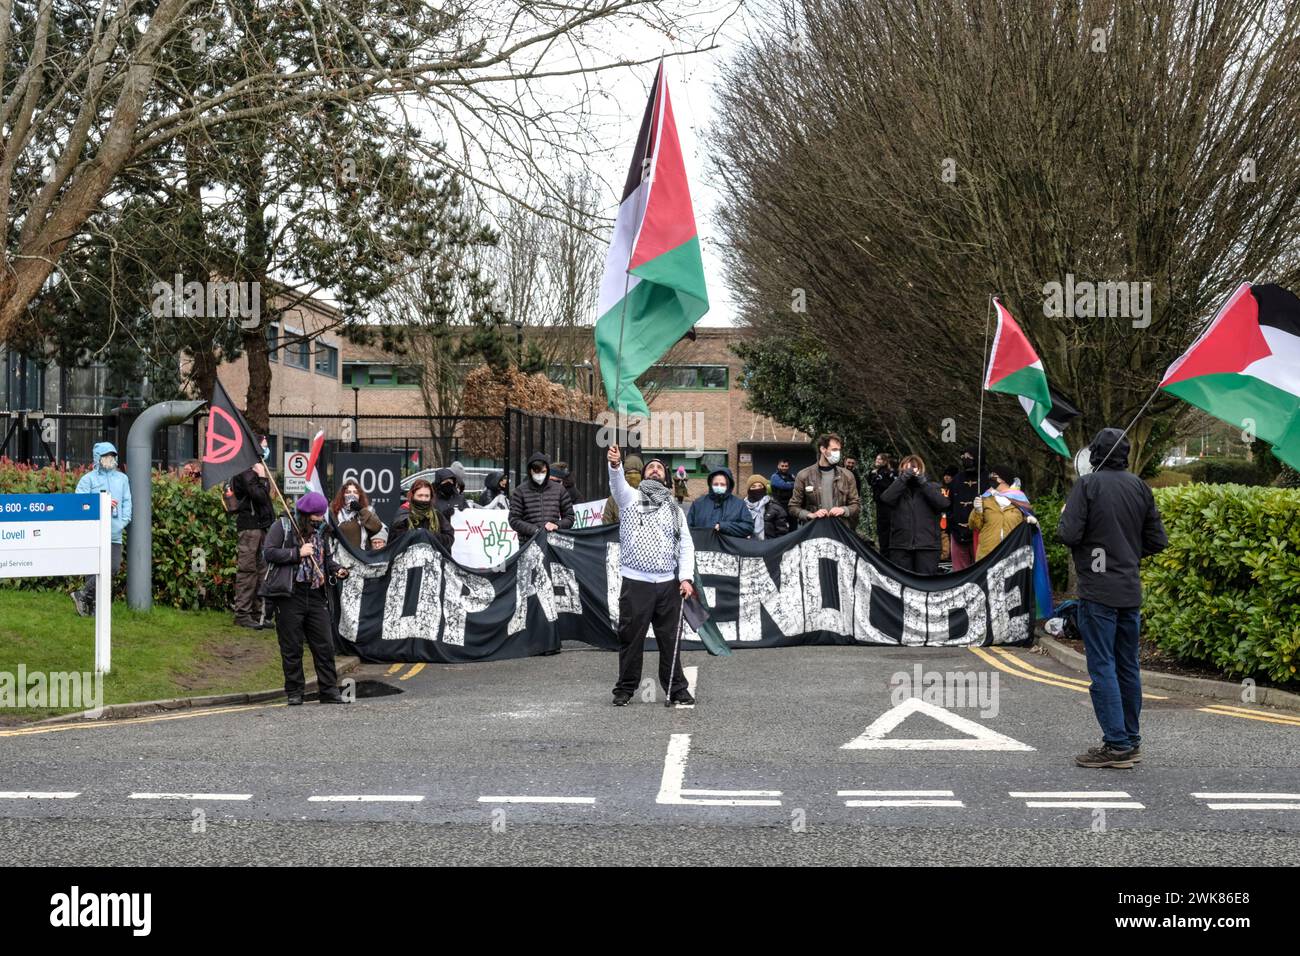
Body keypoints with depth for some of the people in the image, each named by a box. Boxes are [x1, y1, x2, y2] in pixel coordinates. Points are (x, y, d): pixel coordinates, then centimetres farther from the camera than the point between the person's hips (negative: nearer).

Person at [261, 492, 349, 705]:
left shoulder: (320, 530, 17)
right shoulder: (282, 527, -2)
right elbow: (268, 553, -12)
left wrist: (336, 570, 9)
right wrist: (298, 553, -16)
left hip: (316, 595, 5)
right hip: (290, 595, -5)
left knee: (324, 645, 3)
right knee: (292, 647, 2)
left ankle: (329, 691, 9)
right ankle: (294, 693, 11)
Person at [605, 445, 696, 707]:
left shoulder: (674, 508, 17)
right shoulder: (631, 497, 7)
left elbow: (686, 545, 12)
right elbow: (617, 484, -16)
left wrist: (686, 577, -2)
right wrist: (616, 465, -39)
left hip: (668, 584, 3)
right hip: (636, 582, -3)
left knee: (670, 639, 7)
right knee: (631, 638, 2)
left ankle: (676, 688, 16)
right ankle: (625, 689, 13)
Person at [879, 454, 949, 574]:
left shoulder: (931, 487, 13)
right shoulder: (898, 487, 14)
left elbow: (943, 504, -6)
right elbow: (886, 499, -7)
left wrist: (923, 482, -9)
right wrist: (903, 478, -11)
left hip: (927, 545, -1)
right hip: (900, 545, 1)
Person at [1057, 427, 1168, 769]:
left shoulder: (1087, 485, -10)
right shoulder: (1140, 487, 8)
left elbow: (1068, 534, -17)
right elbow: (1158, 541, 9)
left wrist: (1064, 517, 4)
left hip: (1098, 591, -6)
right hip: (1131, 591, 6)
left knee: (1102, 667, -4)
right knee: (1128, 667, 13)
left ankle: (1116, 744, -7)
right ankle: (1131, 741, 20)